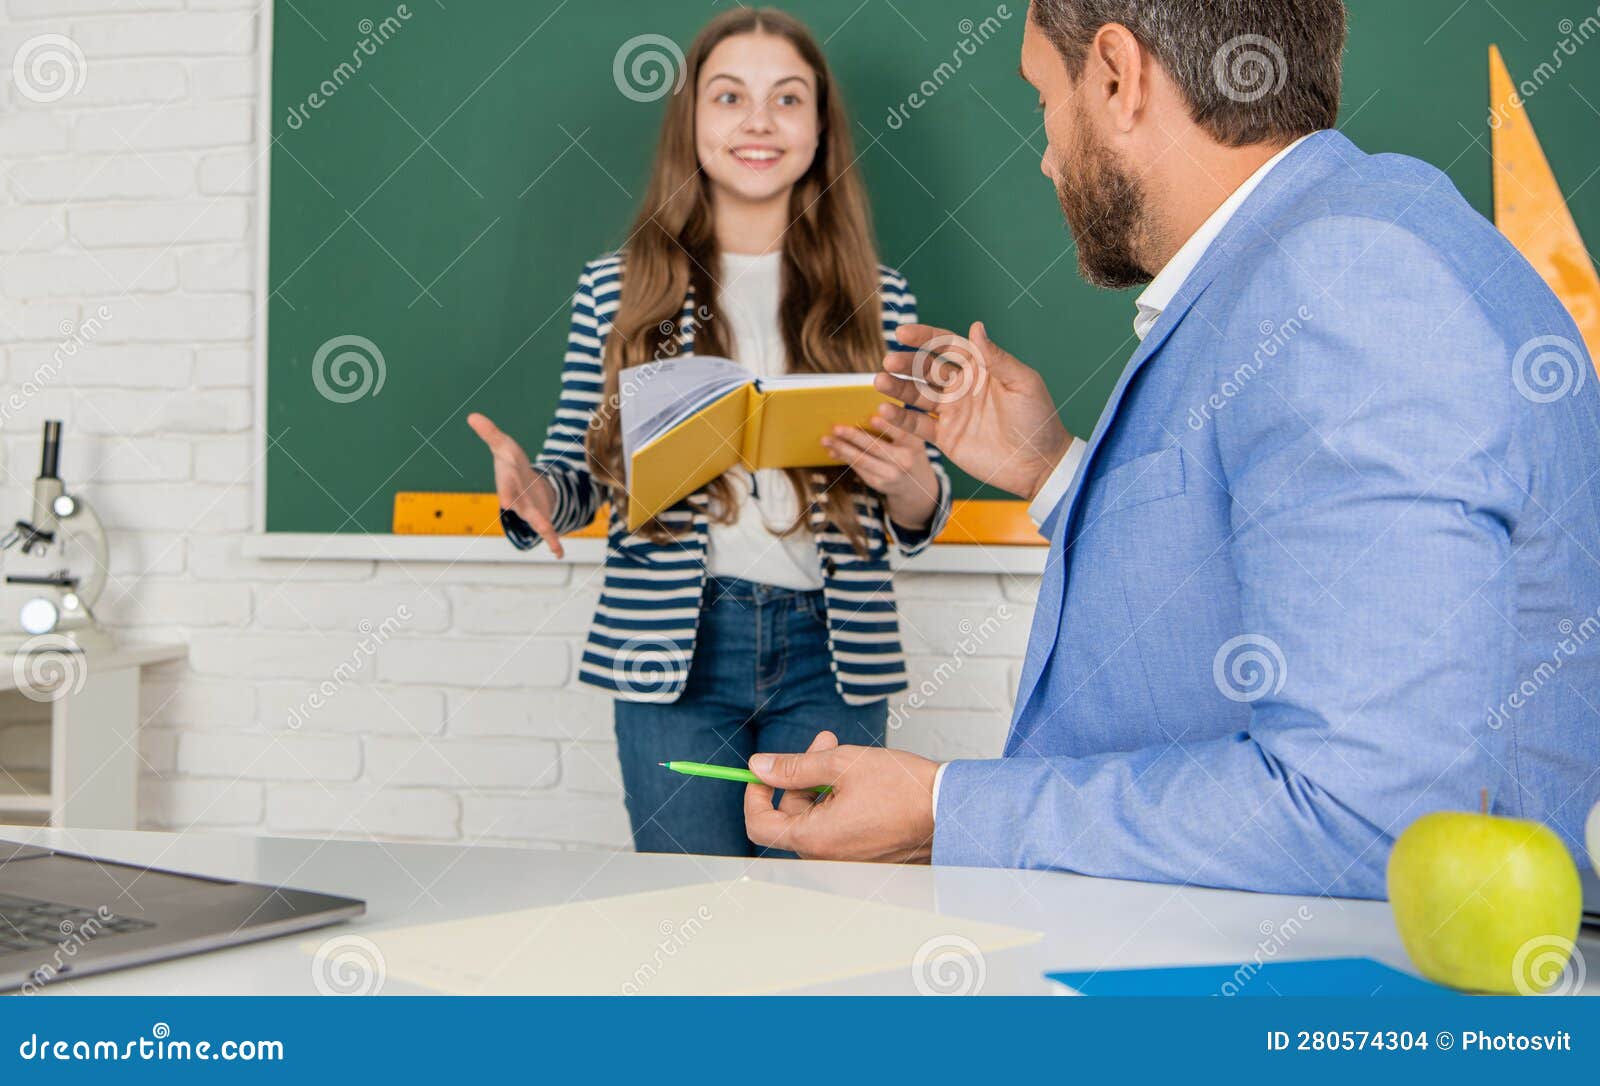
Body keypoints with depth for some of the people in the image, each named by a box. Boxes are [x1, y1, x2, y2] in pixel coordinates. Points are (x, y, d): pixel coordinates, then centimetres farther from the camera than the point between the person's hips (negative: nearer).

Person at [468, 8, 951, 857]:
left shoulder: (879, 301, 6)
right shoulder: (617, 289, 4)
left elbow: (915, 524, 10)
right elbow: (577, 477, 8)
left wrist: (910, 481, -12)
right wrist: (531, 492, -13)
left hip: (828, 656, 1)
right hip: (673, 652, -1)